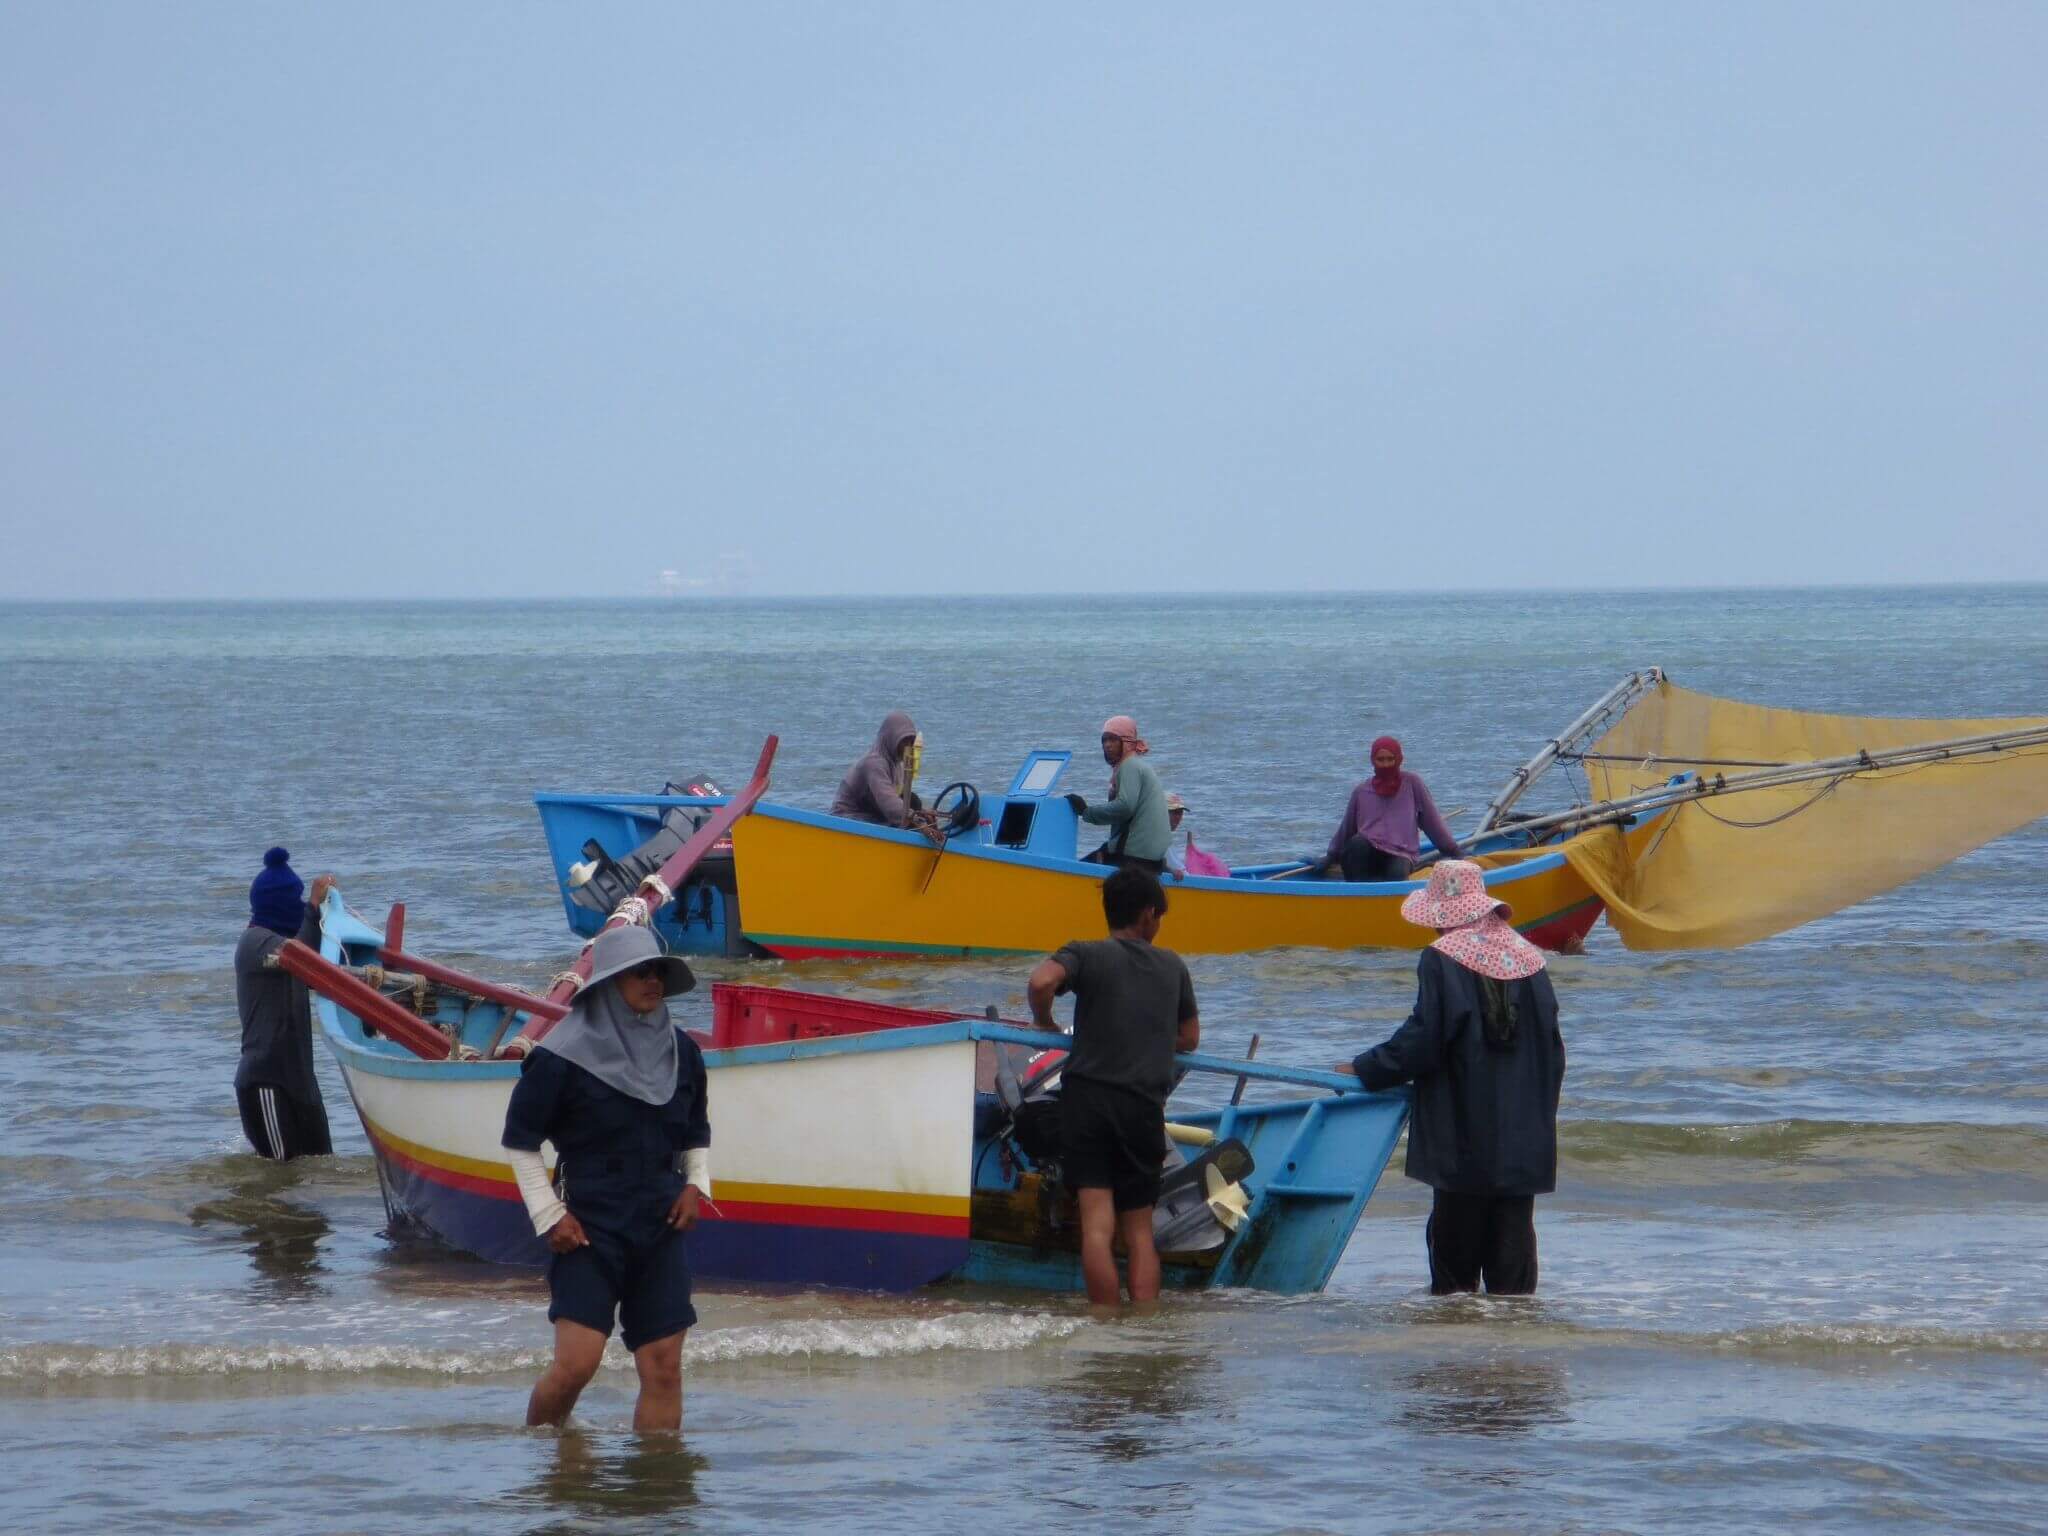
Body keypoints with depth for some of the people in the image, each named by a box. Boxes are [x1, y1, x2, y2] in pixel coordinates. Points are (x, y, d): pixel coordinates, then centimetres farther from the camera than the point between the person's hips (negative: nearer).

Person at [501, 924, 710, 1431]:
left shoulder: (680, 1052, 9)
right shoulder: (563, 1055, -7)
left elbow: (696, 1133, 24)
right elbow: (520, 1140, -1)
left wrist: (695, 1185, 5)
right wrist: (548, 1215, -7)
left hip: (660, 1228, 5)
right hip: (588, 1229, -5)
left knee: (664, 1369, -1)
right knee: (575, 1364, -13)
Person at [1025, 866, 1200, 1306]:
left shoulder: (1087, 955, 3)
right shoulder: (1173, 967, 14)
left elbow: (1041, 981, -17)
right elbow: (1190, 1038, 20)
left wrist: (1045, 1024, 2)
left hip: (1089, 1096, -3)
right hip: (1145, 1105, 3)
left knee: (1097, 1224, -8)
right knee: (1139, 1230, 9)